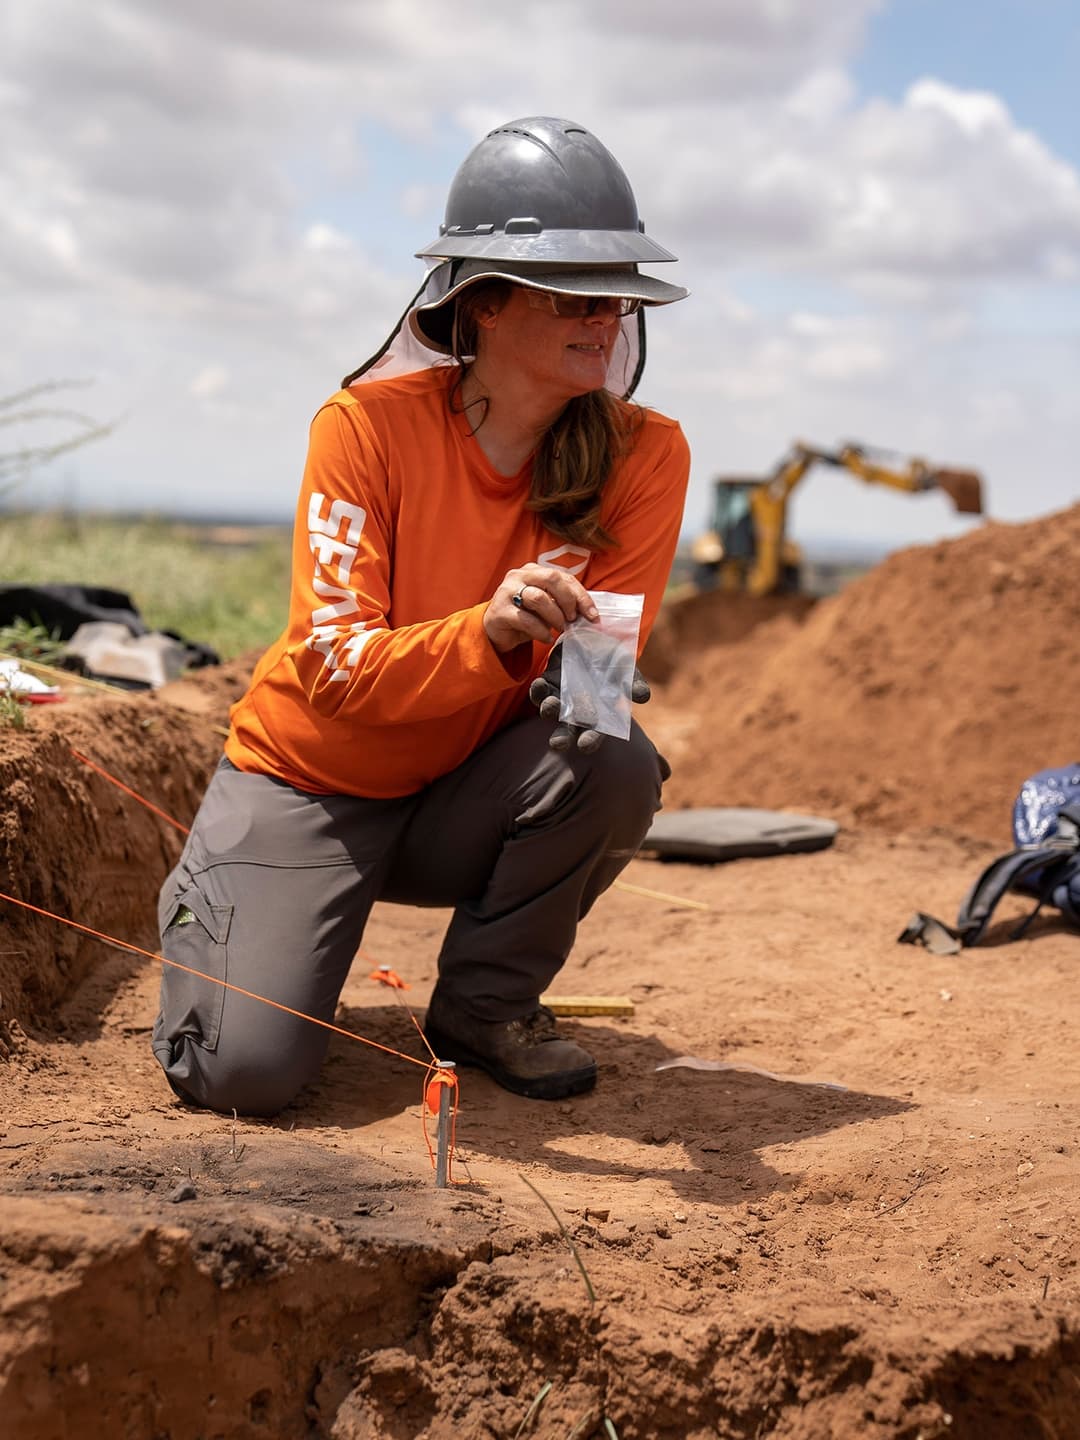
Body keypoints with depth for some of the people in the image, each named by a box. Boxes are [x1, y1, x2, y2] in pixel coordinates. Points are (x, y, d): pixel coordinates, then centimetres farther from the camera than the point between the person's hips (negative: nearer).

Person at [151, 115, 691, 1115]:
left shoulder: (646, 455, -13)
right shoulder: (370, 424, -20)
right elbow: (336, 668, -25)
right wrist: (489, 631, -45)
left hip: (462, 802, 3)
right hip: (309, 783, -2)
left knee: (616, 762, -30)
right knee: (248, 1071, -18)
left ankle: (486, 1005, -3)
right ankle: (210, 904, 18)